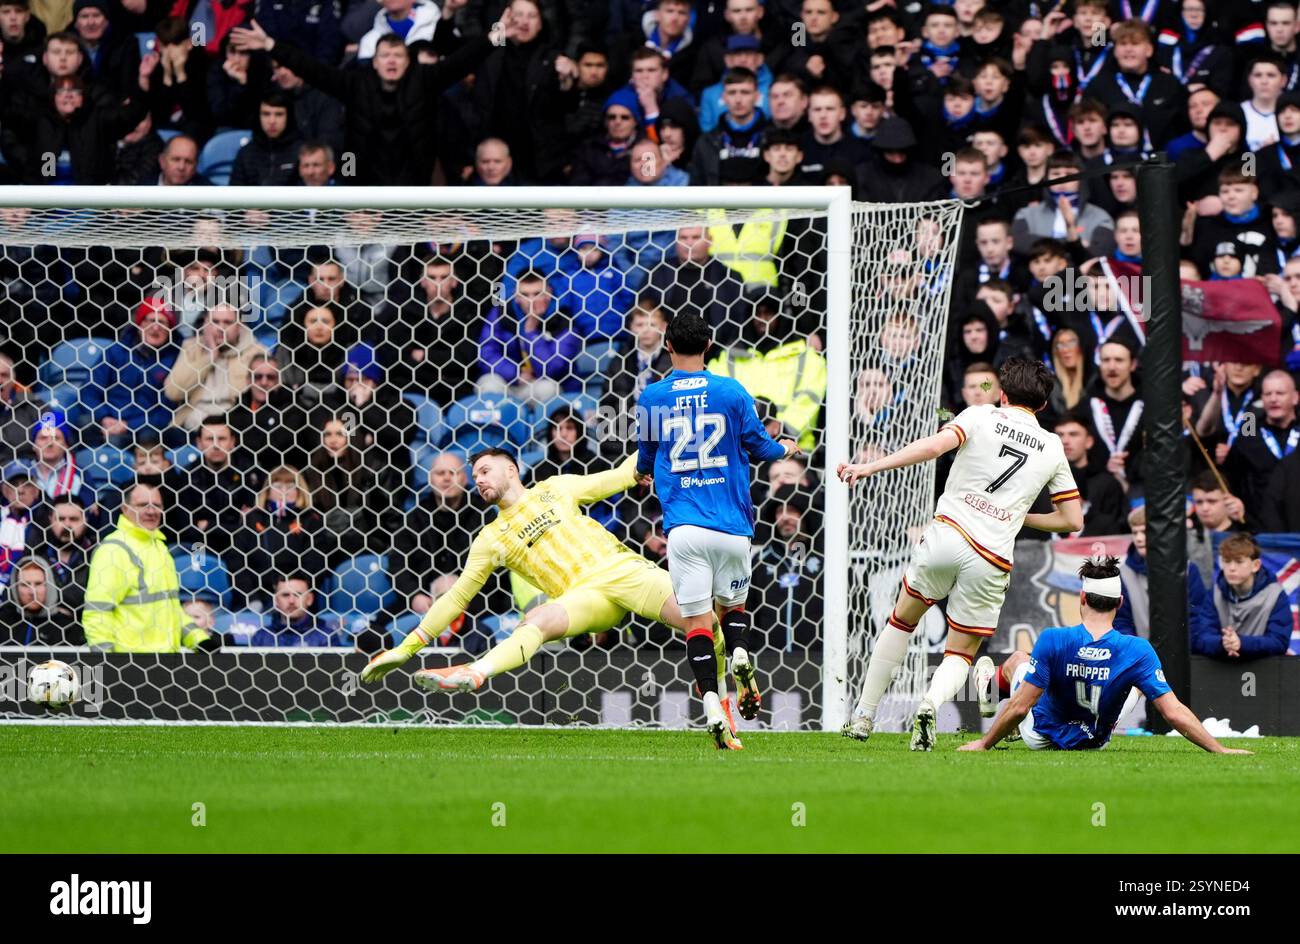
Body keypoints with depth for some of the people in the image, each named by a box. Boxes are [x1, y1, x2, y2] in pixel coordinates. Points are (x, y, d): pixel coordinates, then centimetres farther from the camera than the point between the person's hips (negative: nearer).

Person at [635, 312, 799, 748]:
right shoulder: (731, 392, 1)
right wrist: (786, 449, 33)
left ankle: (712, 704, -18)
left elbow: (645, 459, 19)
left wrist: (641, 471, 44)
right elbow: (759, 447, 10)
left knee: (697, 621, -1)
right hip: (731, 526, 1)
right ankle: (741, 655, -12)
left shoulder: (652, 397, 4)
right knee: (733, 606, 20)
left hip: (683, 526, -1)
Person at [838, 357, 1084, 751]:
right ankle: (931, 704, -21)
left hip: (946, 536, -1)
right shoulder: (1053, 449, 12)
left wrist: (870, 467, -19)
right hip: (992, 562, 1)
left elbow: (936, 444, -15)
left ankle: (864, 715, 21)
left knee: (902, 620, 22)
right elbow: (1072, 519, 15)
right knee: (961, 654, 12)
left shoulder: (982, 416, 4)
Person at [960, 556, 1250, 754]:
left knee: (1017, 658, 27)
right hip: (1093, 741, 1)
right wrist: (1219, 749, -21)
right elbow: (1174, 713, -29)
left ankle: (990, 690, 62)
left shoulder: (1052, 640, -31)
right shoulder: (1137, 651, -28)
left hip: (1039, 738, -1)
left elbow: (1020, 707, -26)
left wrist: (984, 743, -13)